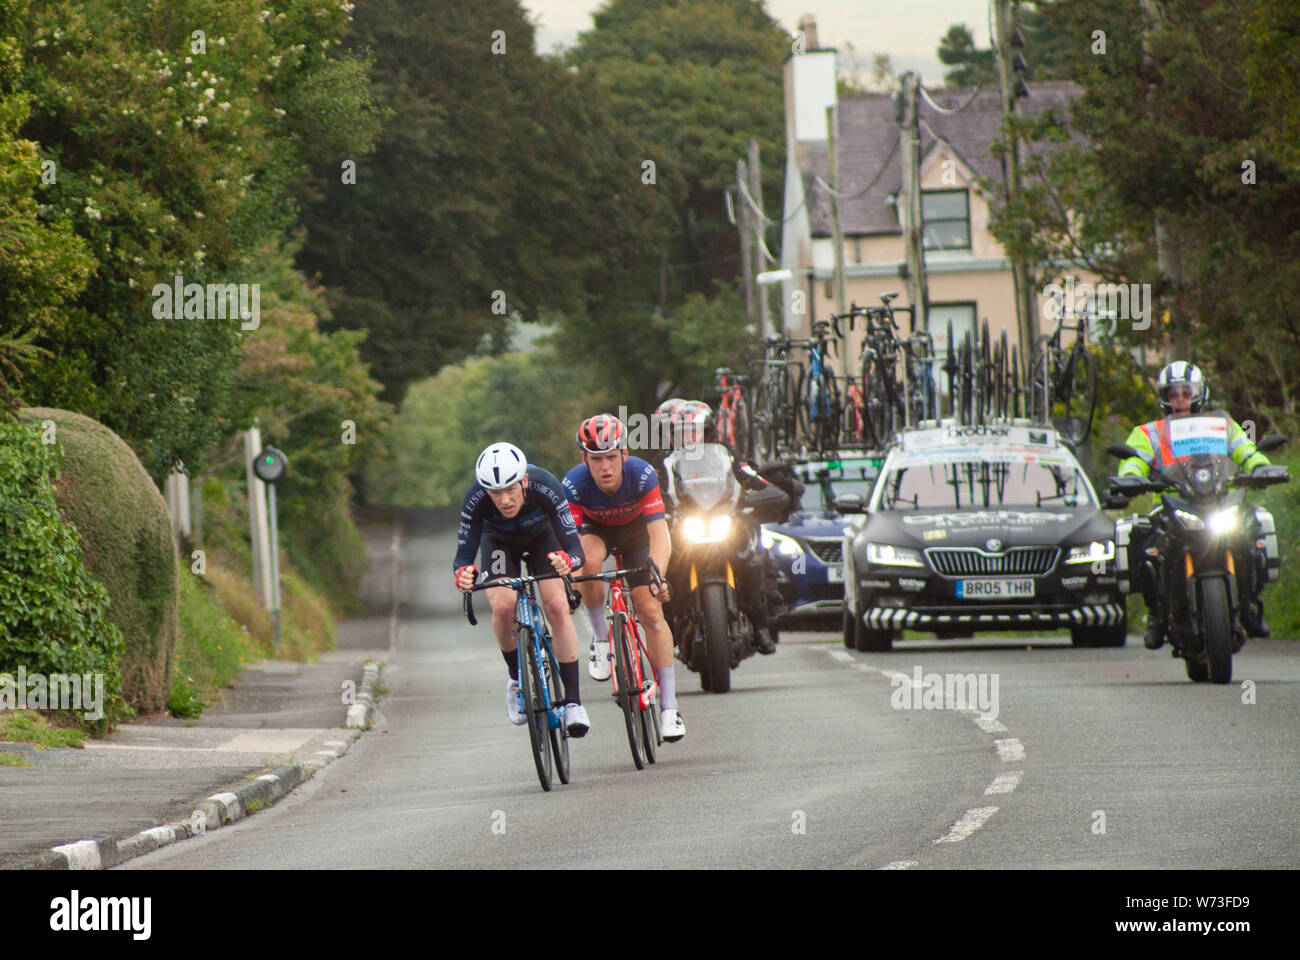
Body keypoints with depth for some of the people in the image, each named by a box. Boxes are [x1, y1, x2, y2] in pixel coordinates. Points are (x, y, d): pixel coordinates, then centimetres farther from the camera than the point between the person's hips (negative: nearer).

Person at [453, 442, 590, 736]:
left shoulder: (546, 488, -39)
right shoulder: (476, 500, -37)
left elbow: (575, 547, -40)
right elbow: (464, 554, -35)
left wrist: (567, 560, -63)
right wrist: (462, 573, -59)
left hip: (542, 536, 0)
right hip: (500, 542, 0)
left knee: (558, 607, -21)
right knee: (503, 607, -25)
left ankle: (573, 701, -15)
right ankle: (517, 679, 2)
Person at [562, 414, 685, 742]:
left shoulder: (642, 475, -35)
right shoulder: (574, 483, -33)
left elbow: (659, 533, -39)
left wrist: (657, 577, -54)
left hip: (635, 530, 0)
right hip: (595, 530, 0)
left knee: (651, 611, -12)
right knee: (589, 560, -36)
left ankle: (669, 706, -4)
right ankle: (601, 638, -12)